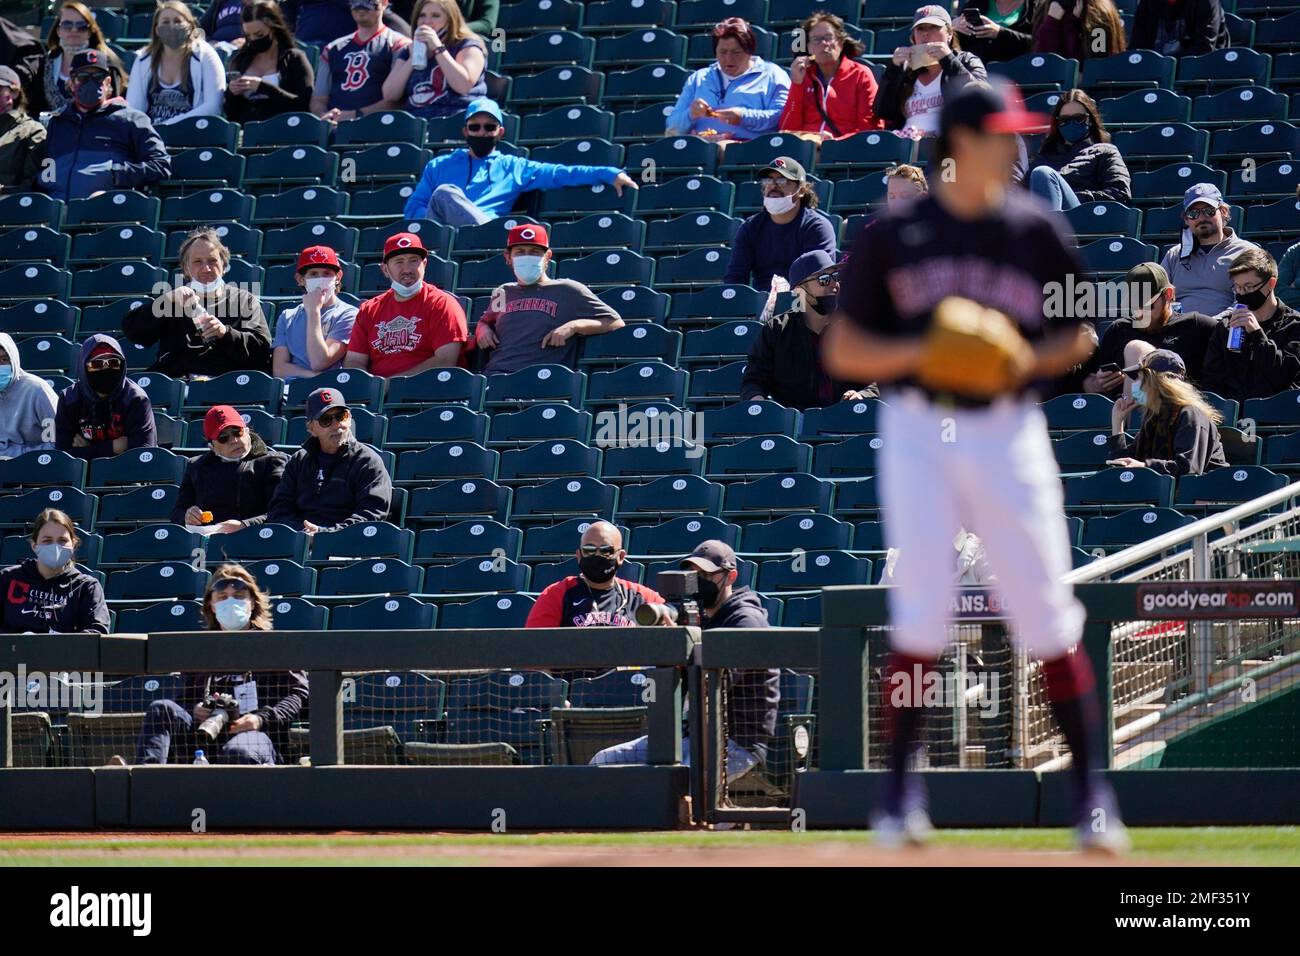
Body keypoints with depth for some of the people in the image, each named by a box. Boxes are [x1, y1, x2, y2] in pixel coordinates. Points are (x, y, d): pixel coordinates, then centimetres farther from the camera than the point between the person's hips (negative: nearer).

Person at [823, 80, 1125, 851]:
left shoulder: (1038, 229, 4)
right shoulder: (894, 233, 0)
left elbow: (1081, 336, 12)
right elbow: (843, 353, 1)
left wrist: (1033, 359, -9)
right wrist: (917, 352, -16)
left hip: (1009, 430, 1)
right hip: (919, 431, -1)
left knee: (1049, 616, -3)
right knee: (922, 614, -8)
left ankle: (1090, 790, 5)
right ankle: (900, 789, 4)